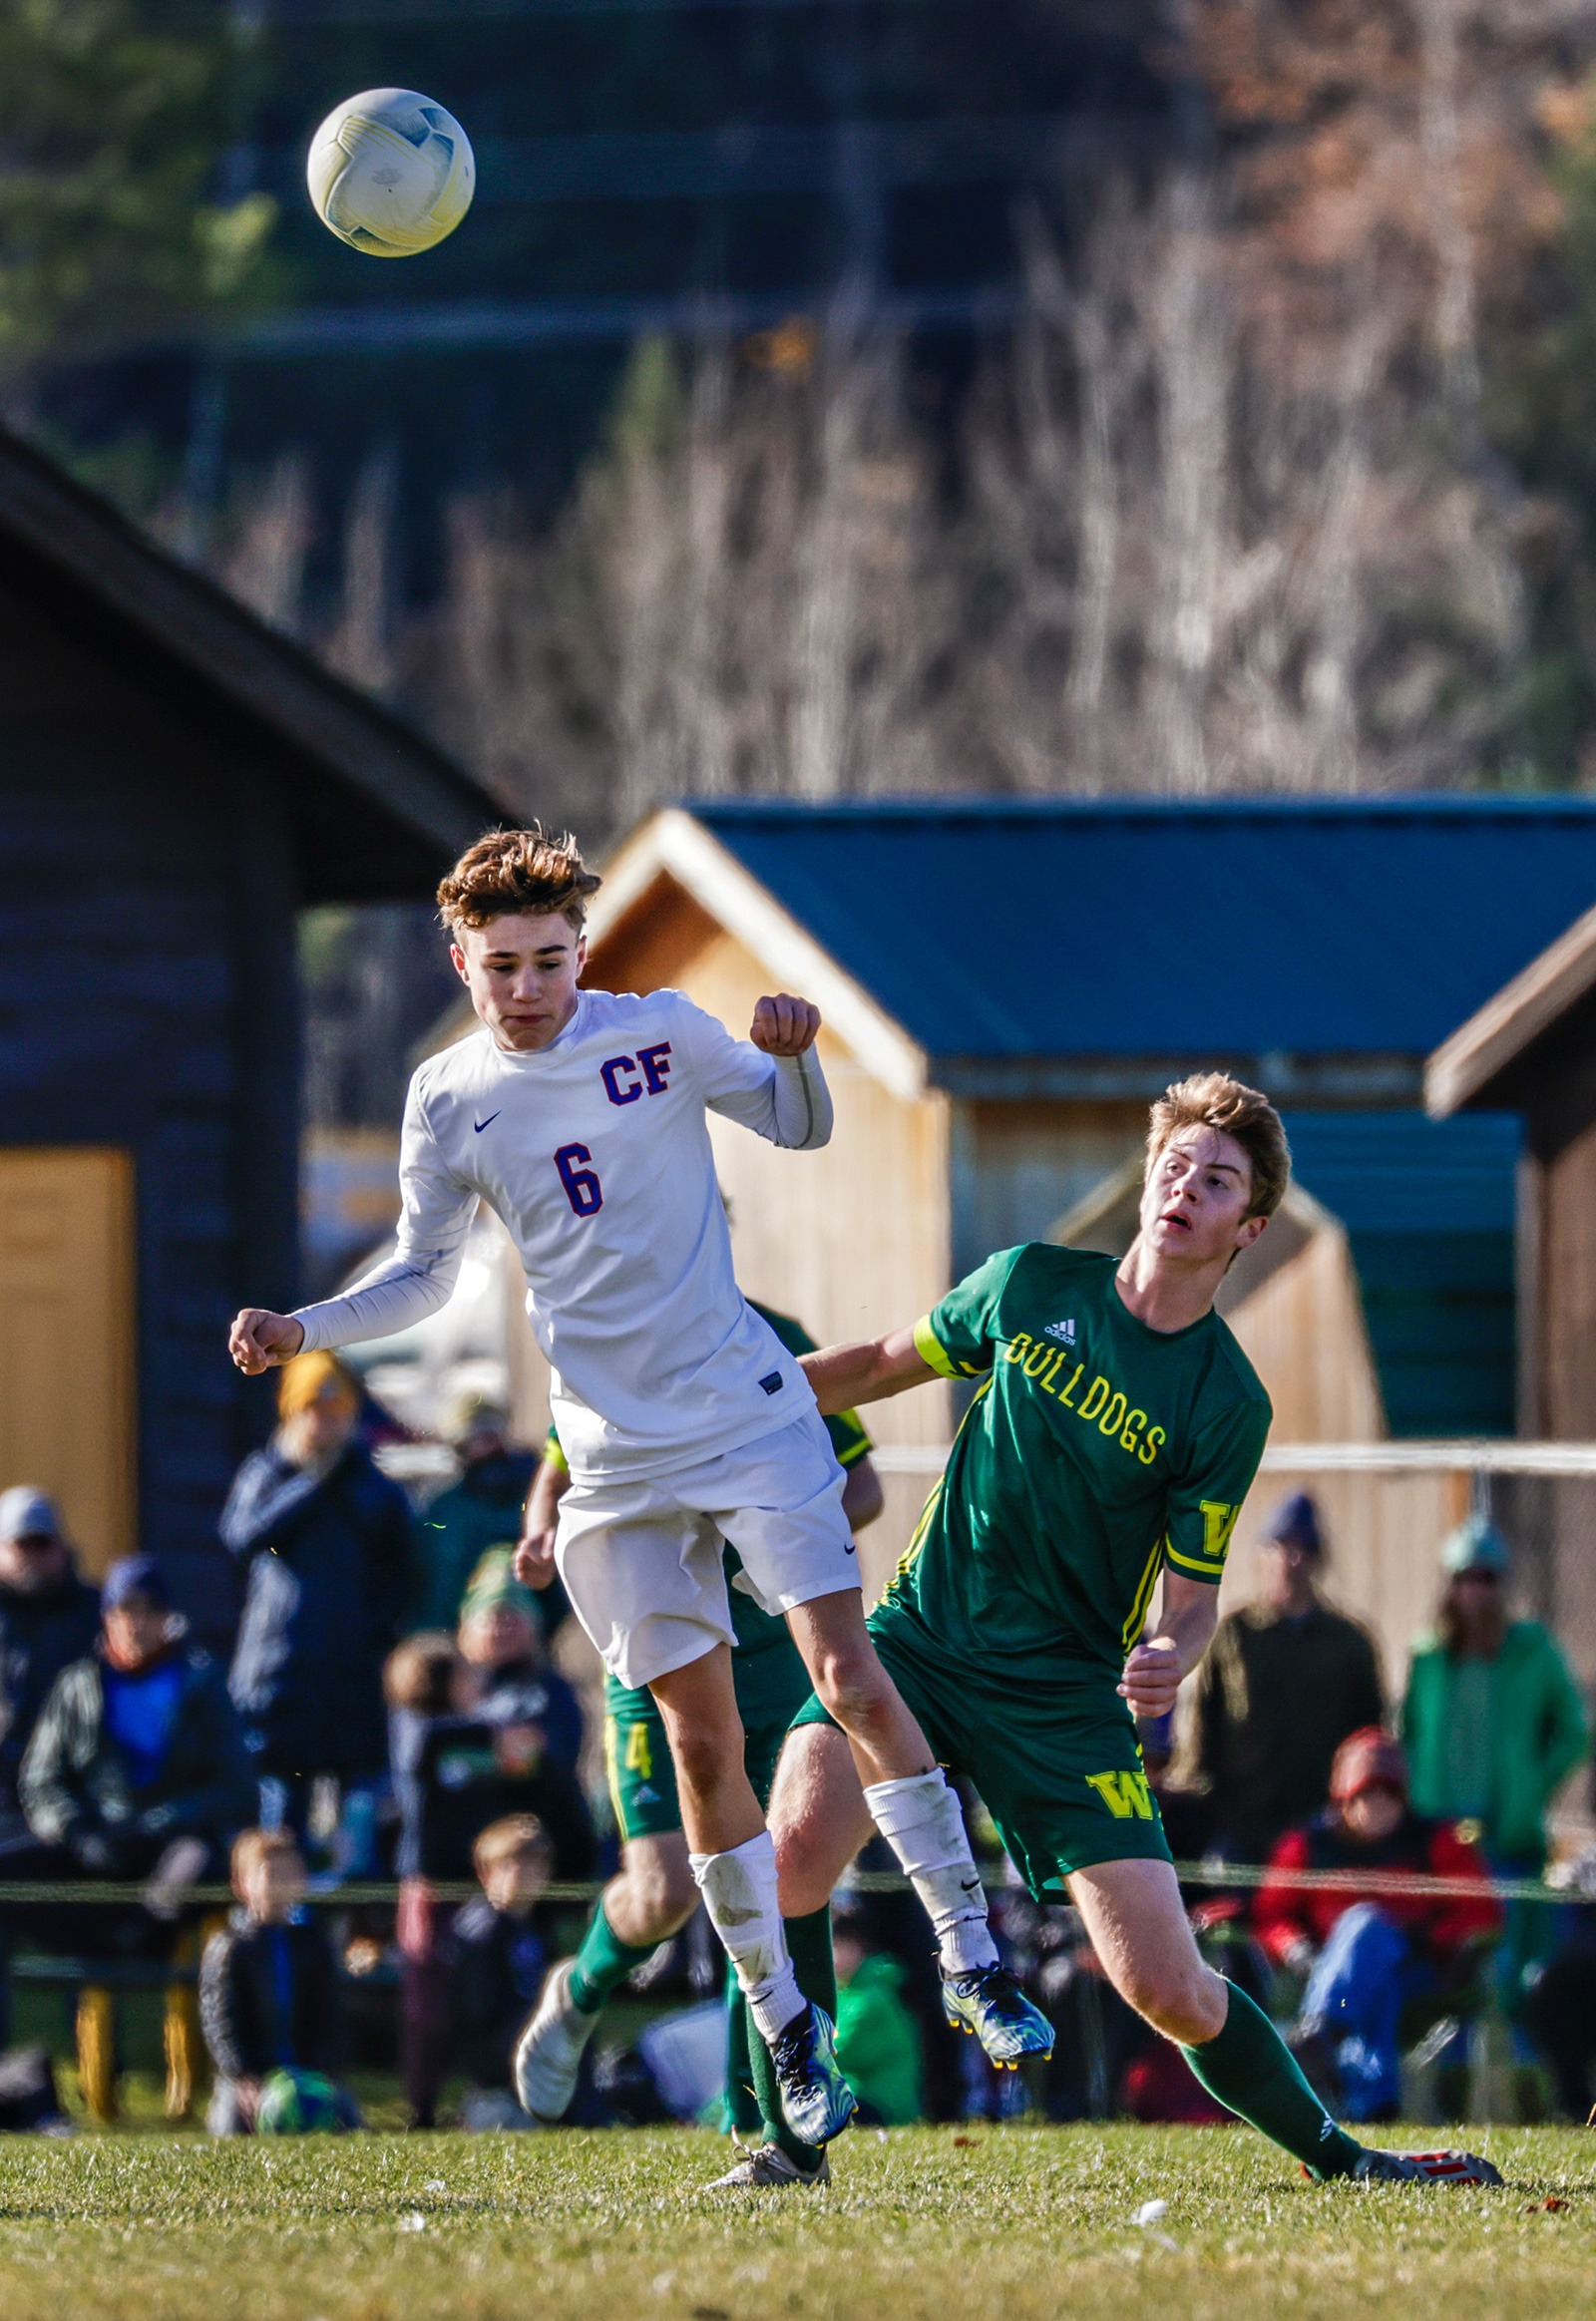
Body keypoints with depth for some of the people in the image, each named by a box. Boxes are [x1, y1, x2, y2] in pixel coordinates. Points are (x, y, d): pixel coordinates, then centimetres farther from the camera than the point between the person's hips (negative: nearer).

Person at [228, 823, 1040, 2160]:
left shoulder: (660, 1033, -2)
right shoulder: (449, 1101, 2)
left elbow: (798, 1130, 10)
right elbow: (425, 1274, 13)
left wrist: (793, 1057, -12)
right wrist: (303, 1331, -3)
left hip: (750, 1411, -2)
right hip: (616, 1456, 2)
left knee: (849, 1674, -12)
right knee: (701, 1738, -1)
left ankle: (972, 1957, -4)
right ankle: (786, 2024, 10)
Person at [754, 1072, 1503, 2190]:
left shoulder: (1228, 1405, -6)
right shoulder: (1031, 1285, 1)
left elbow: (1192, 1594, -1)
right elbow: (887, 1363, 18)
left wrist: (1170, 1660, -24)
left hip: (1067, 1691, -2)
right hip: (922, 1633, 2)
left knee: (1169, 1991, -9)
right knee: (798, 1842, -28)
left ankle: (1333, 2152, 16)